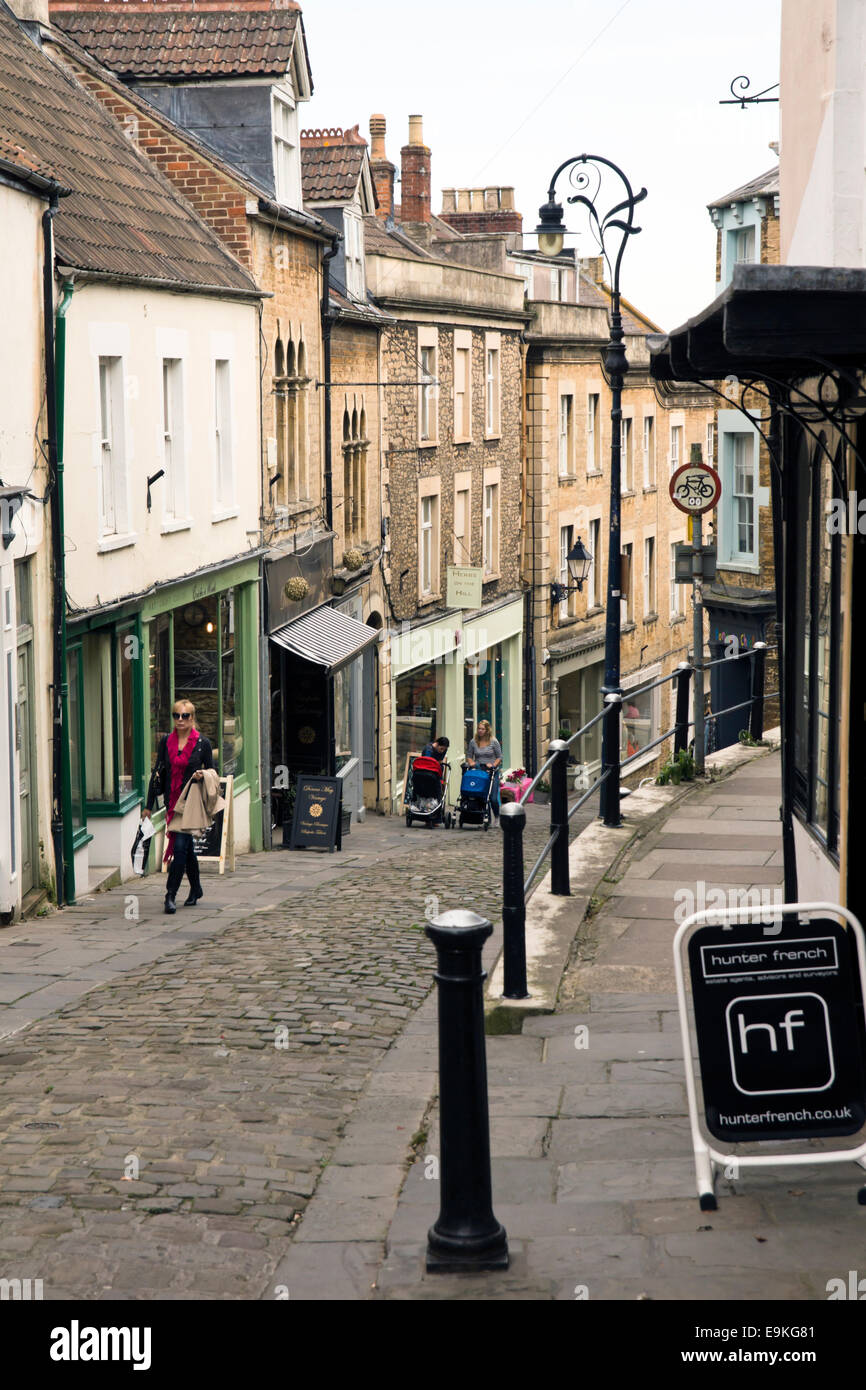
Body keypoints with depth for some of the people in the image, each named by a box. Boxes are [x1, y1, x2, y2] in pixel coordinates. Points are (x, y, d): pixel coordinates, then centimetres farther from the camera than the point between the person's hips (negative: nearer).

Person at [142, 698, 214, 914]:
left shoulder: (203, 743, -2)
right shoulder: (166, 741, 6)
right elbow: (157, 772, 9)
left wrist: (202, 776, -17)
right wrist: (149, 805, 8)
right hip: (172, 801, 4)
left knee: (180, 846, -14)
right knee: (186, 847, 13)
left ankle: (171, 895, -14)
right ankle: (196, 889, 29)